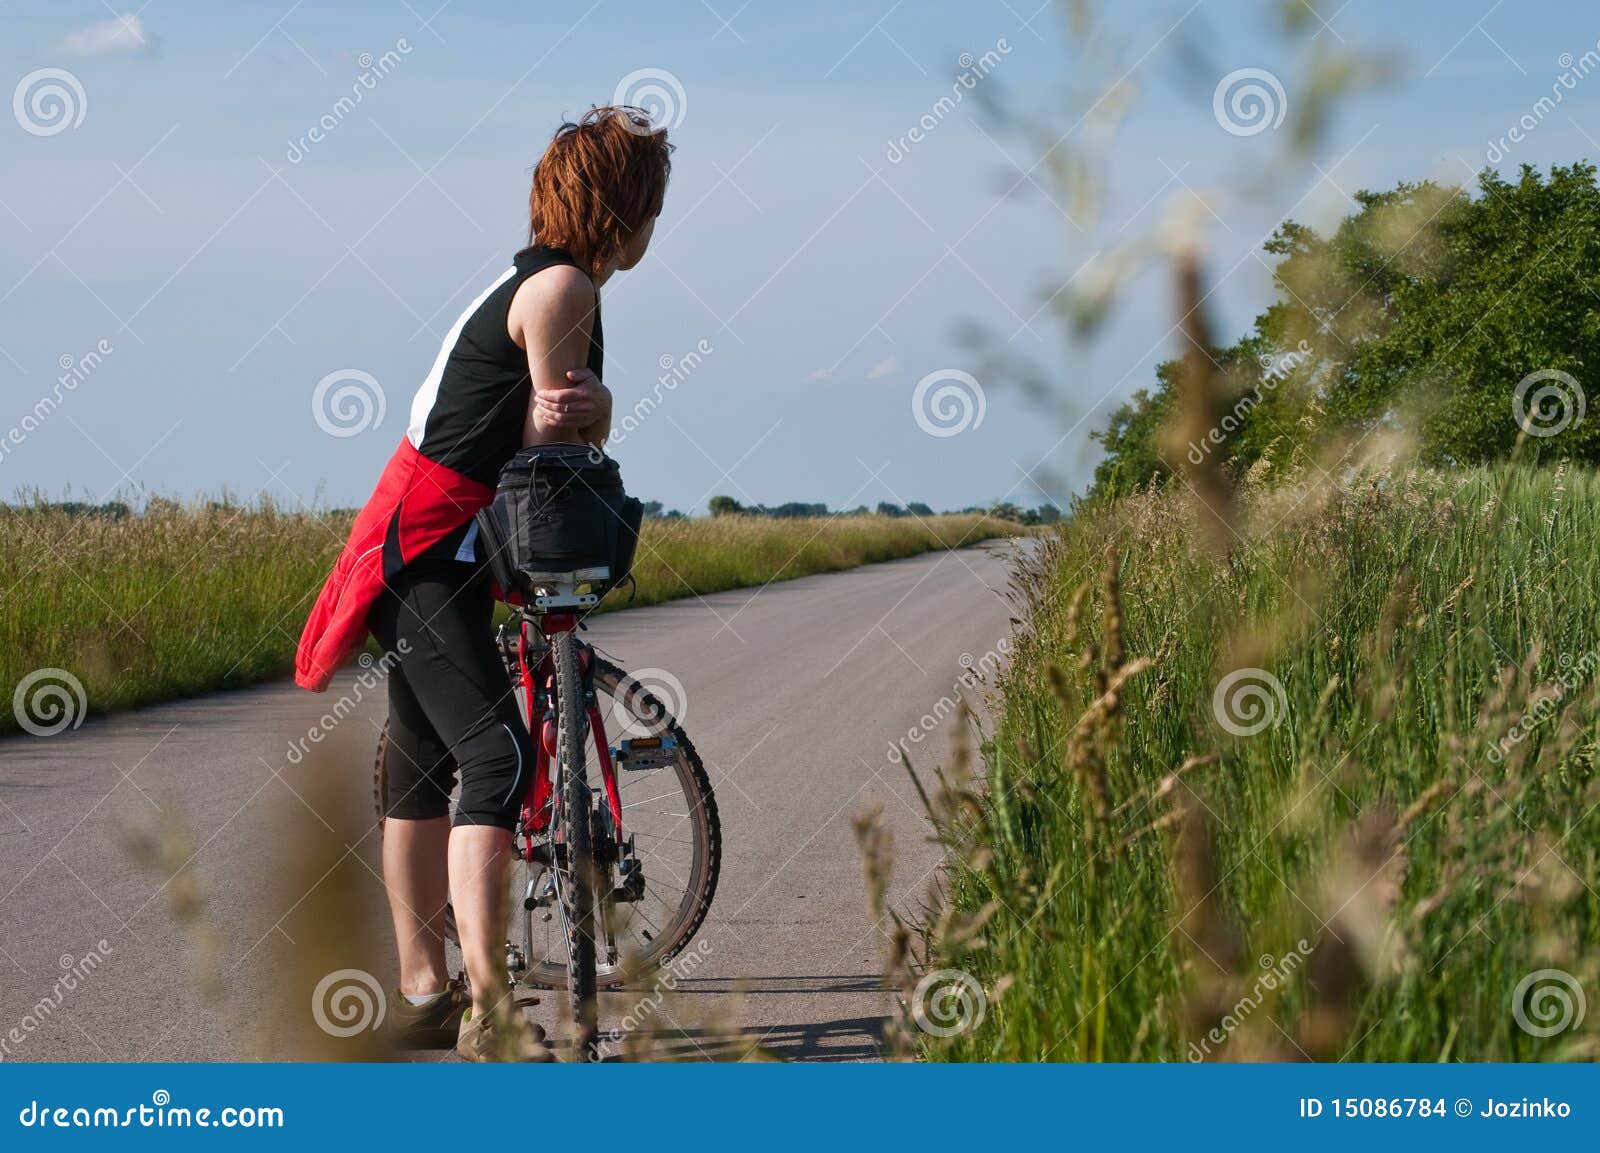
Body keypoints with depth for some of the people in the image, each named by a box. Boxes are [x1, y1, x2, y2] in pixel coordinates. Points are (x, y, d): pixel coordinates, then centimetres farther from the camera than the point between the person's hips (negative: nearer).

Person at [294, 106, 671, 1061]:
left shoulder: (547, 282, 17)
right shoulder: (563, 287, -14)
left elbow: (565, 432, 8)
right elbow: (558, 448, -12)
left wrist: (585, 407, -12)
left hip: (433, 551, 11)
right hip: (427, 551, -11)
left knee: (426, 764, 16)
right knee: (498, 756, -21)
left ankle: (425, 984, 26)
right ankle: (488, 1010, -28)